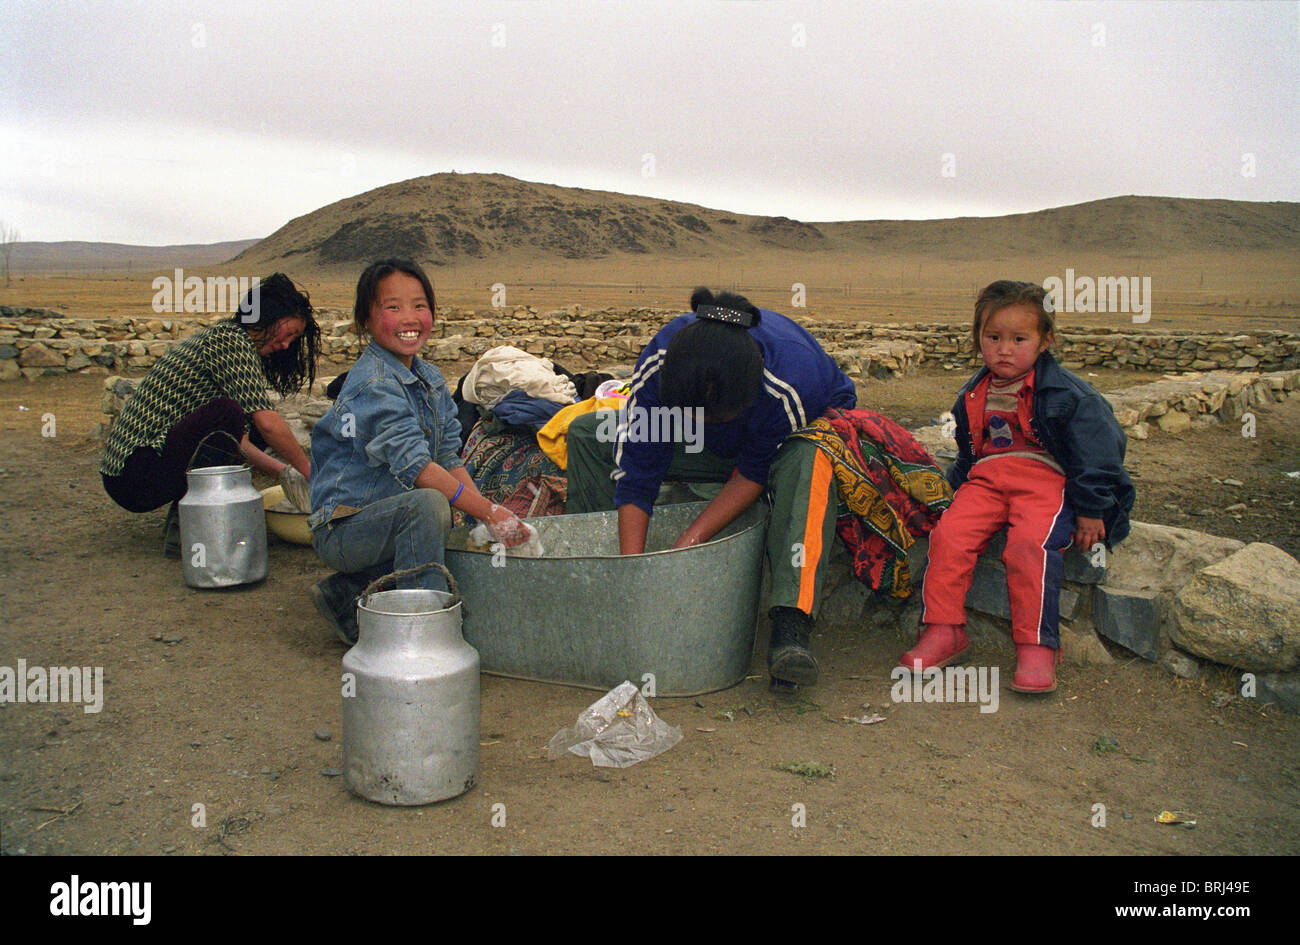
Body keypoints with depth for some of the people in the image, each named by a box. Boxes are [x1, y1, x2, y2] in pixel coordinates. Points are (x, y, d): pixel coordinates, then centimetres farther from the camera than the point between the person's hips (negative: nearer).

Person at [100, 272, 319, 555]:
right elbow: (268, 423, -21)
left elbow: (235, 439, 15)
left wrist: (281, 470, 7)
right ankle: (183, 531, -20)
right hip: (135, 477, -10)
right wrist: (309, 471, -9)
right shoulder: (230, 339, -12)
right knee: (225, 413, -29)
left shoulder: (218, 337, 17)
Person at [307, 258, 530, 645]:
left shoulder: (430, 378, 8)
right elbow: (414, 465, -29)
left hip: (388, 517, 9)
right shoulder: (373, 384, -19)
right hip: (342, 526, -9)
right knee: (429, 504, -31)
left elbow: (449, 458, 7)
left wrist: (487, 513, -7)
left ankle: (346, 594, 12)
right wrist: (489, 512, -30)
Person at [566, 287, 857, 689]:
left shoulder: (790, 384, -41)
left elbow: (756, 472, -26)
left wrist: (694, 537, -33)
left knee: (807, 461, -44)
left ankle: (790, 626, -50)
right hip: (720, 446, 4)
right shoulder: (656, 366, -32)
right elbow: (635, 475, -27)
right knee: (586, 433, -11)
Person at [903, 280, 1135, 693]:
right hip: (987, 479, 5)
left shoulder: (1065, 393, -2)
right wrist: (959, 485, 22)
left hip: (1045, 478, -5)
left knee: (1030, 545, -32)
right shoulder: (974, 395, 16)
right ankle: (943, 631, -16)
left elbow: (1097, 448, 0)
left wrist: (1091, 511, -1)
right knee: (949, 534, -21)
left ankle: (1036, 647, -27)